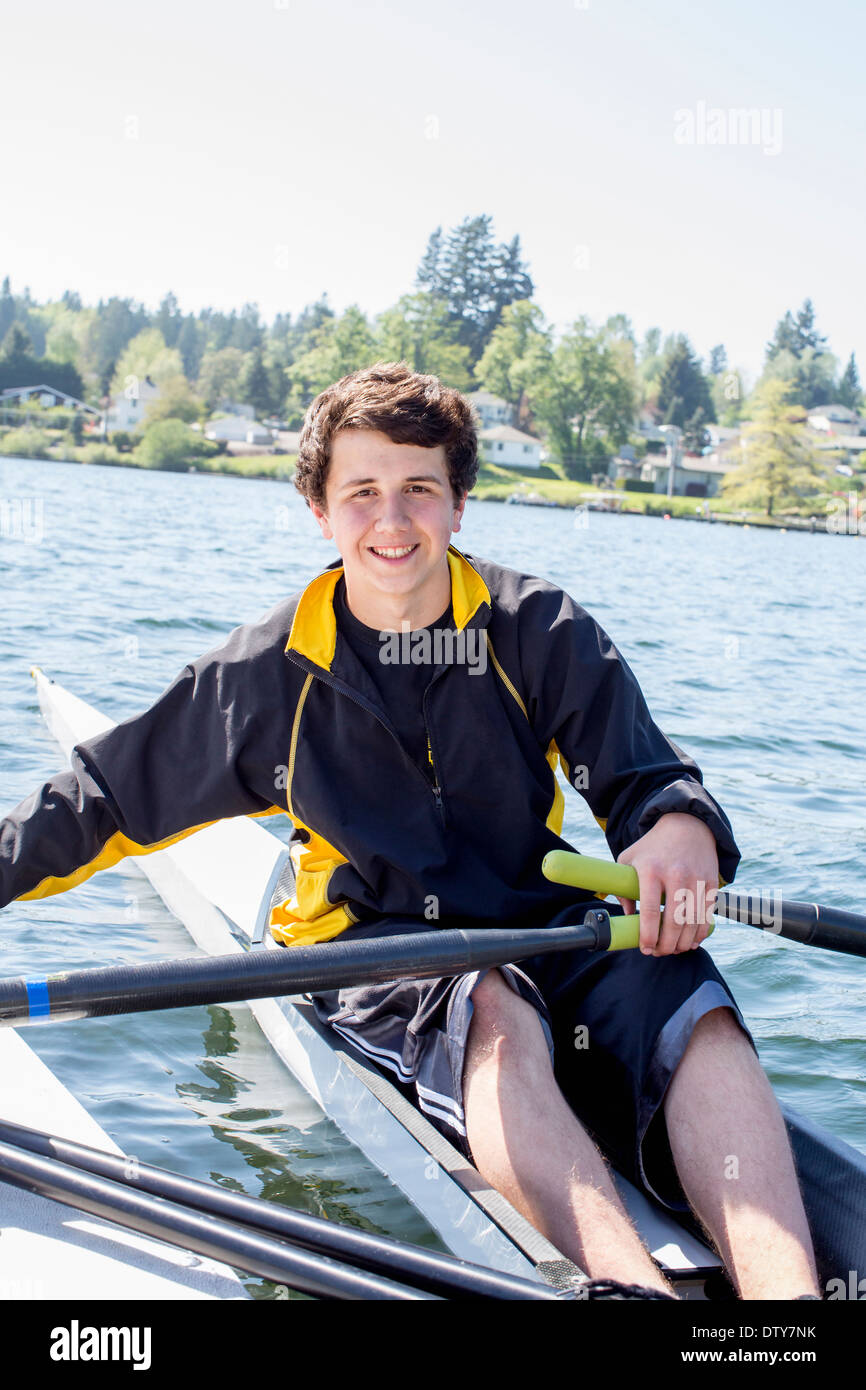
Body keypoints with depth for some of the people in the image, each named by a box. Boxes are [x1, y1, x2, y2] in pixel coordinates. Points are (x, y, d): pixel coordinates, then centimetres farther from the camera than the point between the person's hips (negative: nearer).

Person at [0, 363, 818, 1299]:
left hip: (544, 925, 2)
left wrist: (679, 827, -23)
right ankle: (629, 1280, -57)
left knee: (687, 1001, -31)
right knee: (491, 1009, -37)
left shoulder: (539, 629, 4)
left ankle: (785, 1288, -50)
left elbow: (643, 775, 1)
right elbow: (107, 799, 13)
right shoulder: (273, 668, 5)